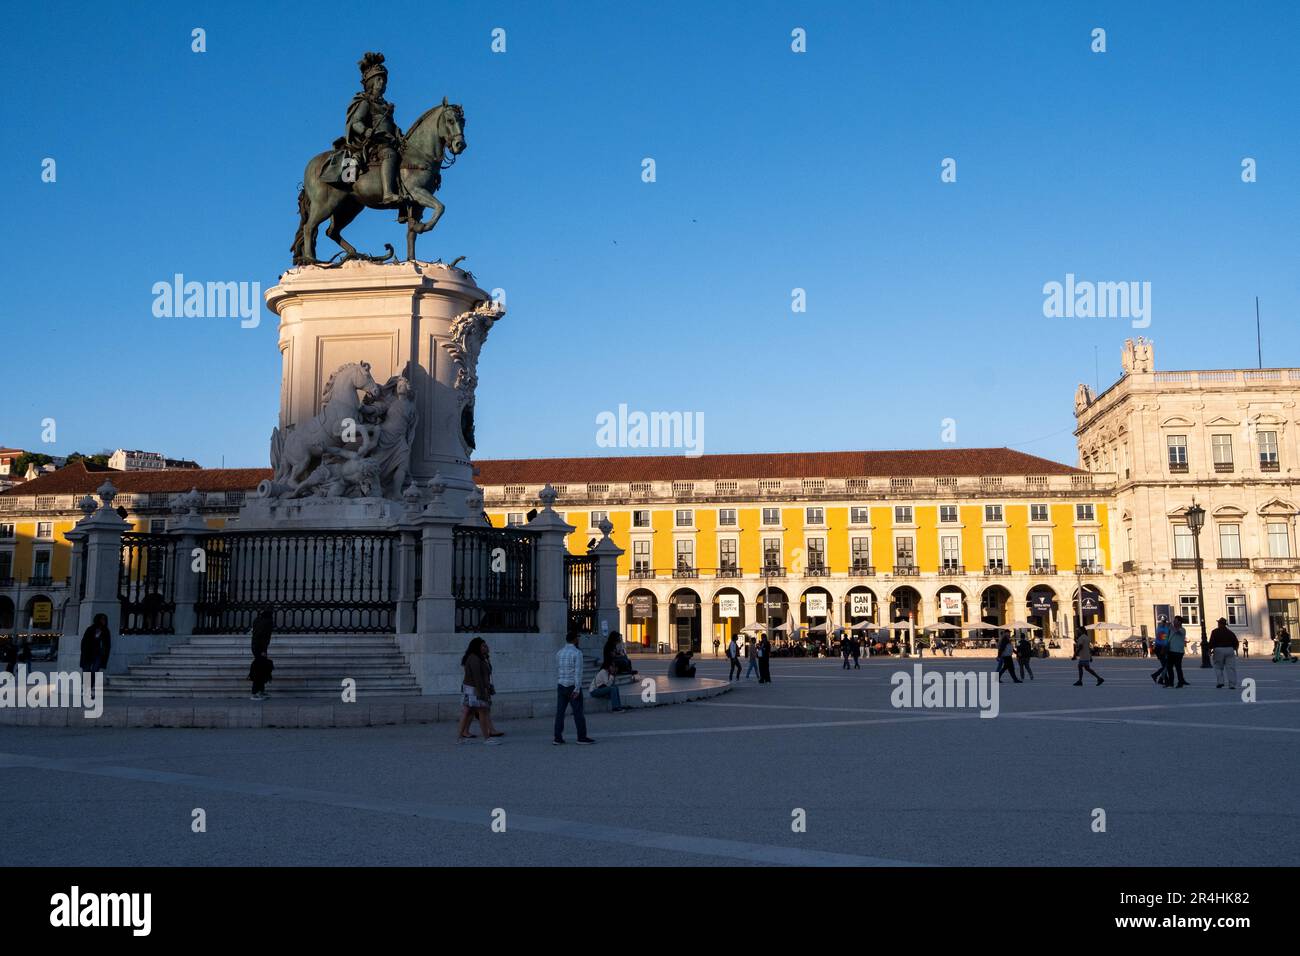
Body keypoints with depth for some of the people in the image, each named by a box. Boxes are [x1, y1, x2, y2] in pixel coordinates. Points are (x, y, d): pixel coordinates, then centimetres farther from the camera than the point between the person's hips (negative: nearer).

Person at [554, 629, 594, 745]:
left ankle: (558, 738, 4)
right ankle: (582, 737, 3)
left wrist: (557, 685, 17)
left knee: (560, 712, 5)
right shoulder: (577, 653, -10)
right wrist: (577, 689, -15)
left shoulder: (559, 653, 9)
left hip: (561, 686, 6)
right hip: (572, 686, -6)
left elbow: (557, 670, 12)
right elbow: (578, 672, -15)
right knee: (578, 712, 0)